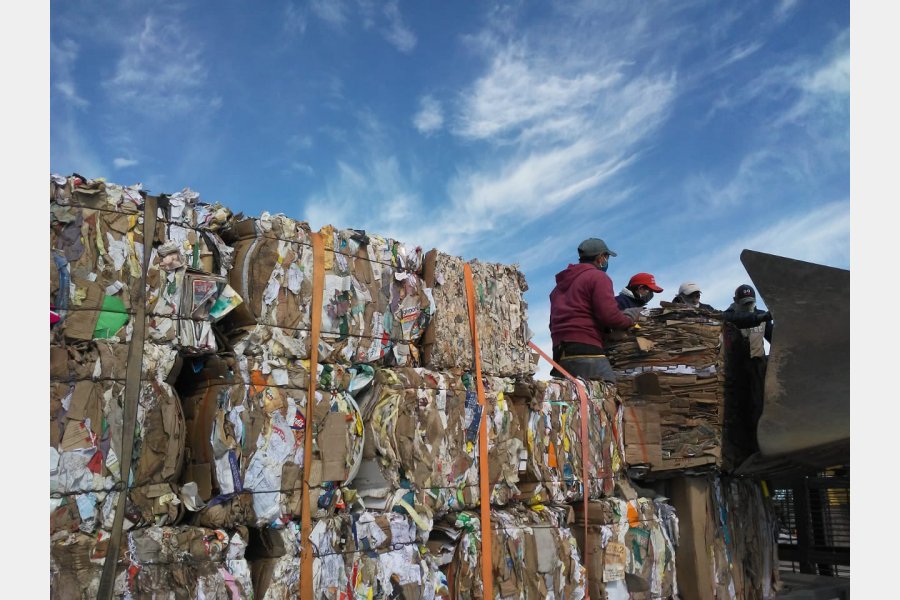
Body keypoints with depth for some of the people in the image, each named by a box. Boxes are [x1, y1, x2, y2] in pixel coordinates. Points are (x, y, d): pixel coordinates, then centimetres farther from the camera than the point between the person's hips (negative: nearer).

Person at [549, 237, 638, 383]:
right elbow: (609, 315, -9)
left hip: (559, 355, 8)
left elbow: (553, 324, 25)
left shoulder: (560, 284, 27)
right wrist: (630, 319, 7)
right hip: (587, 352, -8)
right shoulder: (598, 276, 2)